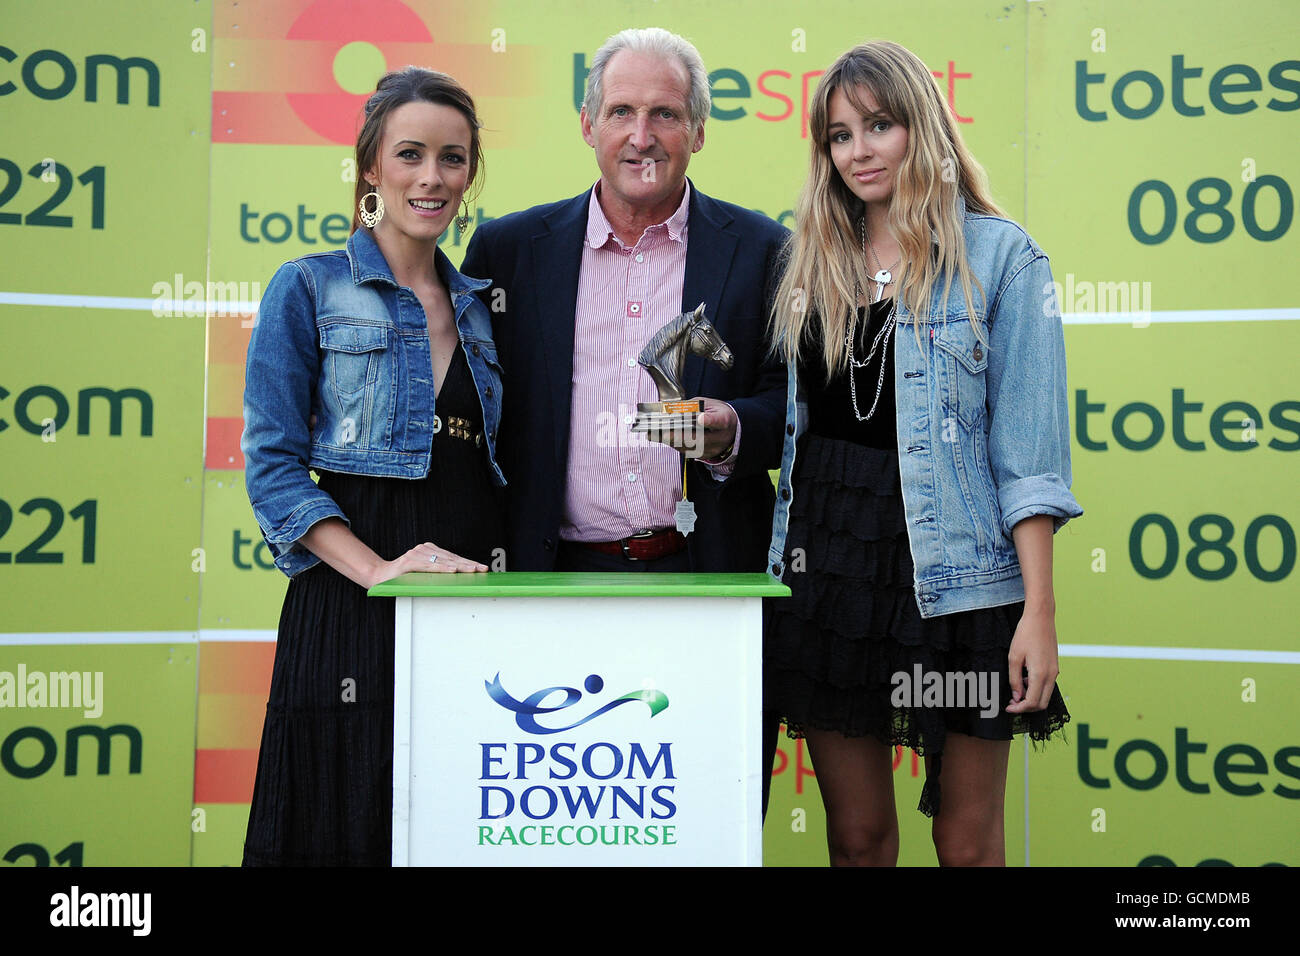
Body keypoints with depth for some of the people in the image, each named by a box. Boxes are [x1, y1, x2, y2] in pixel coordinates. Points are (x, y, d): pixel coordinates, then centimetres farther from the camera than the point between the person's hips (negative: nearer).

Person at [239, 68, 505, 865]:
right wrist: (375, 567, -18)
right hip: (353, 612, -4)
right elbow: (272, 463, -6)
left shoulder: (477, 305, 16)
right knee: (353, 830, -1)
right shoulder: (309, 289, 1)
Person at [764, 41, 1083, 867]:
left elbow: (1028, 449, -8)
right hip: (827, 566, 4)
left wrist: (1039, 611, -13)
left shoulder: (999, 256, -4)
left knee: (968, 840, 5)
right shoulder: (813, 263, 11)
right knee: (856, 833, 11)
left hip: (954, 574, -4)